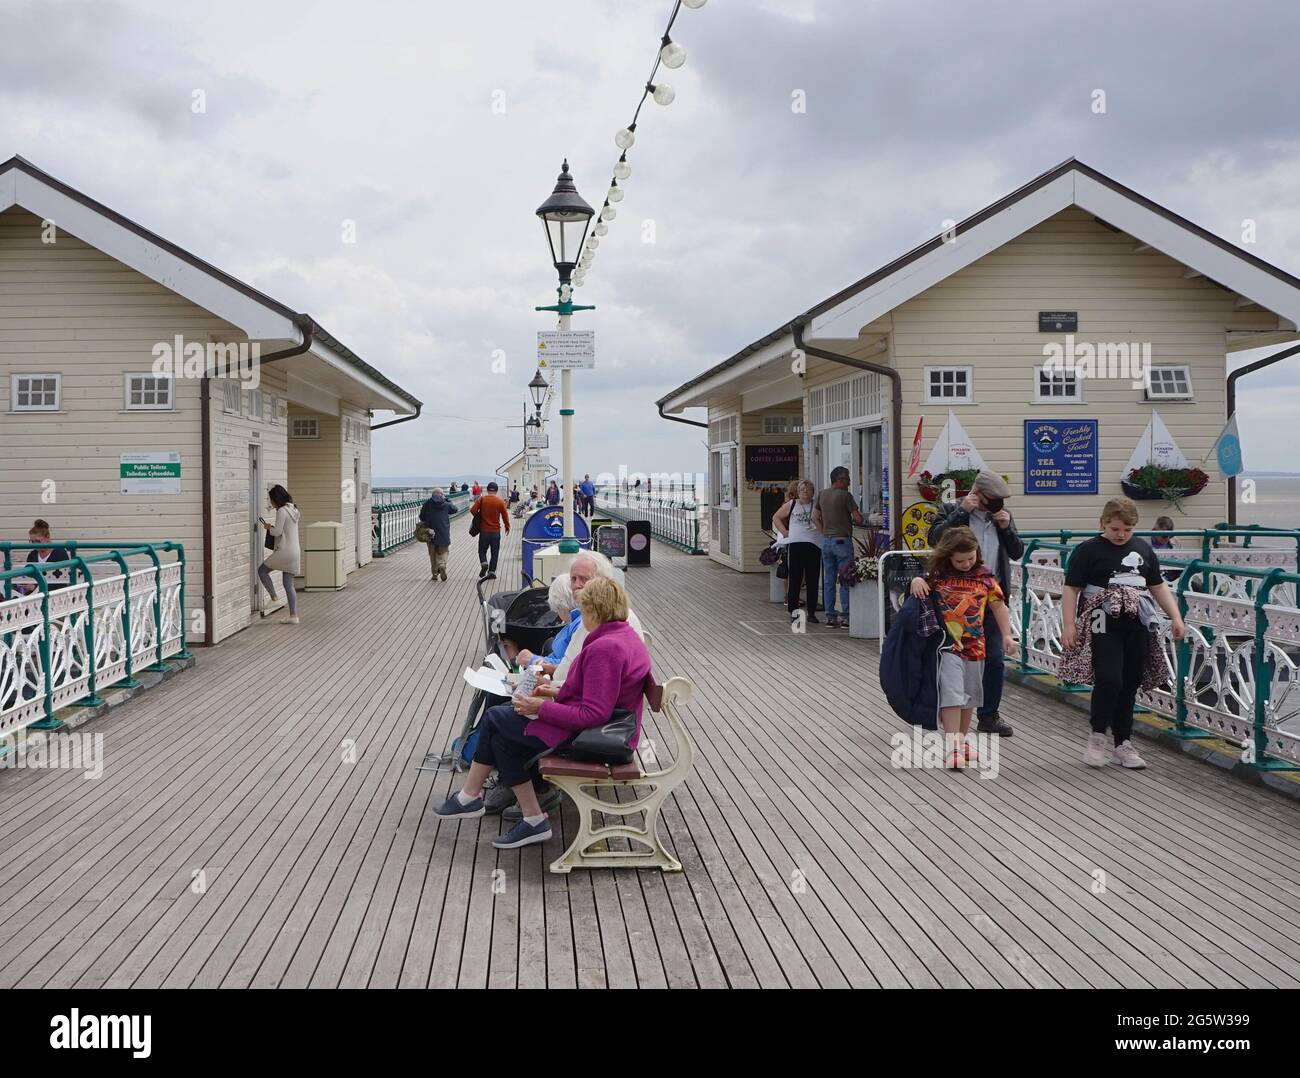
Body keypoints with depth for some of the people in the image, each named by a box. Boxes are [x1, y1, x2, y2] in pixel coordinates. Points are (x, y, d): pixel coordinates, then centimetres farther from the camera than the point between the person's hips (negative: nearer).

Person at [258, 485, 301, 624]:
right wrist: (272, 527, 13)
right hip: (295, 551, 8)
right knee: (288, 583, 9)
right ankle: (293, 616, 6)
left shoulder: (282, 511, -13)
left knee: (262, 570, 9)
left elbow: (277, 531, -16)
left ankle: (274, 599, 4)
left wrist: (268, 528, 3)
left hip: (284, 550, -8)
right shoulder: (293, 510, 15)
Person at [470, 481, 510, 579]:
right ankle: (492, 572, 5)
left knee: (482, 551, 12)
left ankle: (484, 564, -15)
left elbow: (473, 510, -12)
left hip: (484, 531, 0)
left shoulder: (481, 499, -5)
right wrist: (507, 527, 14)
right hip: (496, 531, 0)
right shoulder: (500, 501, -3)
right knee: (495, 553, 8)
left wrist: (479, 517, 8)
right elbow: (505, 516, 0)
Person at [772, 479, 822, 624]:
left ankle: (811, 612, 11)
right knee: (795, 579, -1)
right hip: (795, 544, 0)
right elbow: (776, 517, 18)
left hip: (814, 545, 1)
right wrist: (784, 532, 8)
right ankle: (793, 611, 5)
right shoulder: (791, 504, 10)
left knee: (812, 580, 3)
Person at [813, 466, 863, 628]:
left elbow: (815, 517, 14)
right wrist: (853, 519, 11)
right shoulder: (845, 495, -10)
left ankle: (830, 617, 11)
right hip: (842, 540, -6)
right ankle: (846, 617, -2)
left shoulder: (822, 494, 10)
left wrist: (824, 533, 13)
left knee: (829, 581, 8)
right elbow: (858, 518, -11)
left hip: (826, 541, 6)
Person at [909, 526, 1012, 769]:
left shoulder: (985, 576, 1)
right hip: (947, 644, -3)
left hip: (975, 644, 3)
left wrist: (1006, 634, 0)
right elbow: (921, 584, 11)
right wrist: (916, 581, -13)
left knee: (970, 693, 15)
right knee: (952, 692, -11)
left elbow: (998, 606, 5)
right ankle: (952, 746, -11)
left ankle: (963, 737, 30)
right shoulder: (938, 574, -2)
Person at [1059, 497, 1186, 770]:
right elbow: (1071, 589, -4)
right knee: (1109, 680, -17)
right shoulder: (1088, 550, -3)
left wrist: (1175, 617, 9)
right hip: (1103, 625, -5)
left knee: (1129, 686, 8)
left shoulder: (1143, 549, 12)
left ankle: (1123, 743, 20)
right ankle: (1097, 737, 2)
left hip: (1137, 627, 5)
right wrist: (1068, 625, -12)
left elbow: (1158, 586, 18)